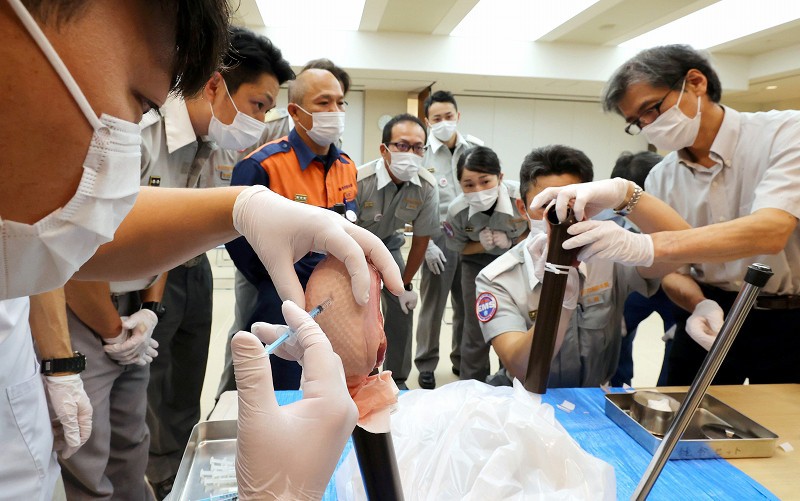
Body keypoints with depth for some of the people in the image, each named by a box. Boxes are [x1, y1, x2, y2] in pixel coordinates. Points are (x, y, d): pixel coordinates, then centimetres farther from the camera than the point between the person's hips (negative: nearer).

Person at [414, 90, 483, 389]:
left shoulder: (476, 148, 4)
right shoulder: (422, 153, -5)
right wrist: (427, 245, -12)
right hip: (439, 236, -3)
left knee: (467, 303, 13)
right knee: (433, 304, 3)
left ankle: (463, 360, 29)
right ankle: (426, 365, 17)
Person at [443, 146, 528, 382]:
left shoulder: (521, 196, -34)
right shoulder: (457, 211, -28)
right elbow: (459, 247, -8)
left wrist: (510, 241, -28)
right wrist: (483, 245, -26)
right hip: (478, 262, 0)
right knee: (476, 327, 3)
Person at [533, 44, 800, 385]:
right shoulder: (660, 179, -2)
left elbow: (770, 232, -31)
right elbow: (672, 266, 4)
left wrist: (644, 246, -42)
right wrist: (699, 304, -20)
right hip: (716, 317, 3)